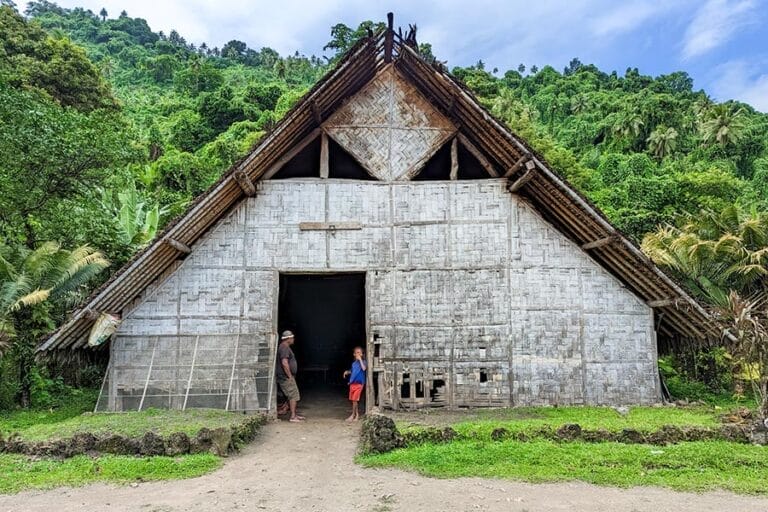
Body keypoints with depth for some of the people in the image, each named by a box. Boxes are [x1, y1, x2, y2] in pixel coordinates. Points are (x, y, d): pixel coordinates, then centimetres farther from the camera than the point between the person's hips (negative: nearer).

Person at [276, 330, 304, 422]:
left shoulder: (285, 347, 17)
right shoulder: (284, 348, -17)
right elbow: (284, 363, -27)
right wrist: (289, 376, -20)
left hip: (287, 377, 10)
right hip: (286, 377, -10)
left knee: (294, 396, 15)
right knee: (293, 396, -7)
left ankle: (294, 415, 21)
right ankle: (293, 417, -4)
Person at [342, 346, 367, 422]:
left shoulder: (363, 361, -6)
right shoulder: (354, 363, 11)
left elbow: (364, 368, -26)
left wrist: (360, 359, -21)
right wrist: (347, 372, 7)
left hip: (359, 383, -6)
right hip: (352, 383, 6)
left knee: (355, 400, -7)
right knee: (353, 400, 9)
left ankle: (353, 415, 5)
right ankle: (357, 414, 21)